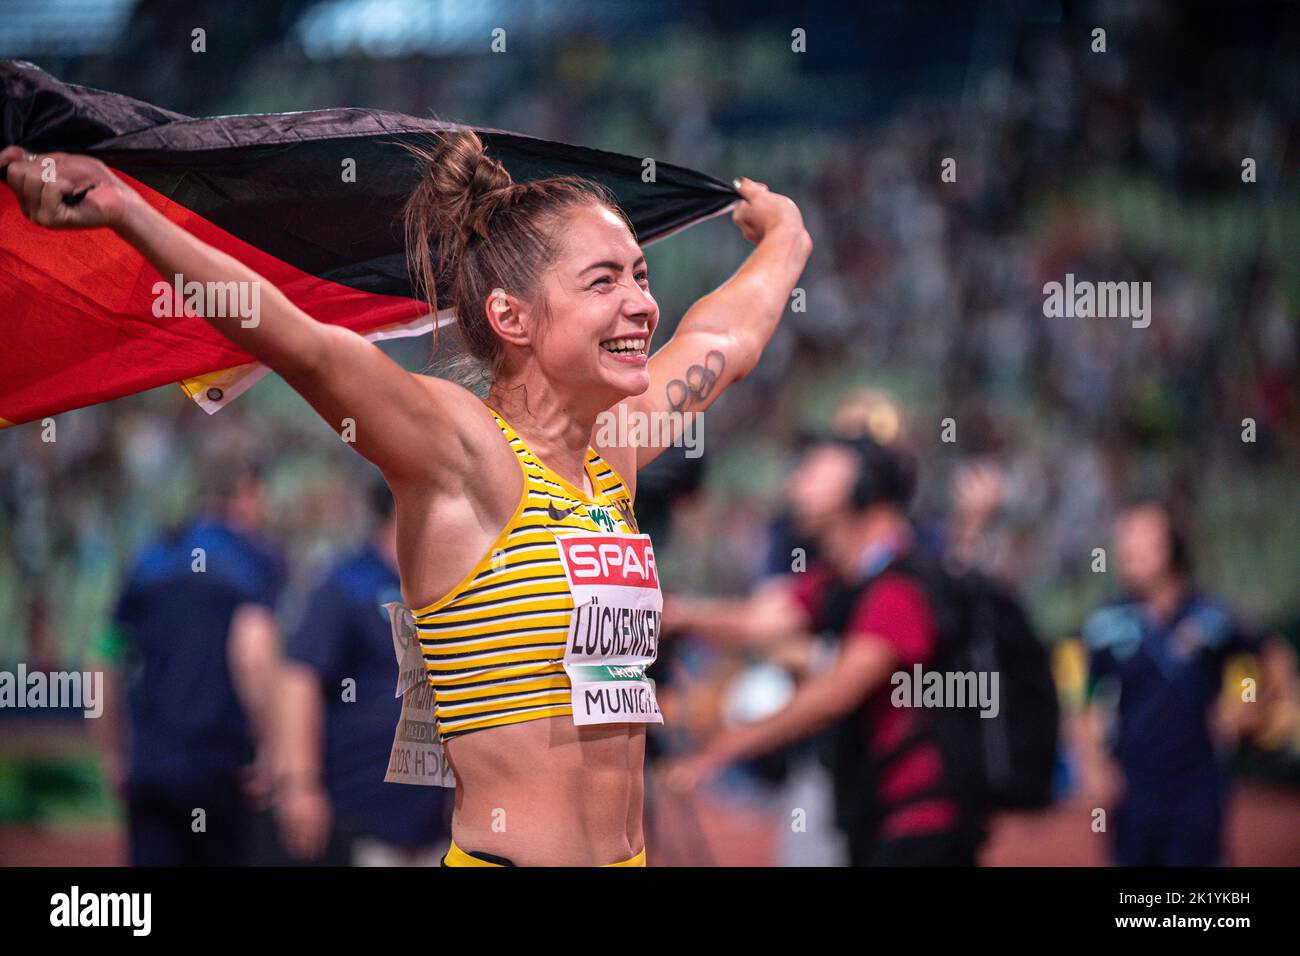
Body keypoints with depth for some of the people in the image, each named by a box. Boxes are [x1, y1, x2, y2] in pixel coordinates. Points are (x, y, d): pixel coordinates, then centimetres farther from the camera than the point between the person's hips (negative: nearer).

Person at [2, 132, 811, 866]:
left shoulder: (612, 452, 12)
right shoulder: (464, 451, -9)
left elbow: (729, 335, 31)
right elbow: (301, 344, -24)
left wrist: (783, 241, 48)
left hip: (629, 853, 7)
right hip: (508, 853, -7)